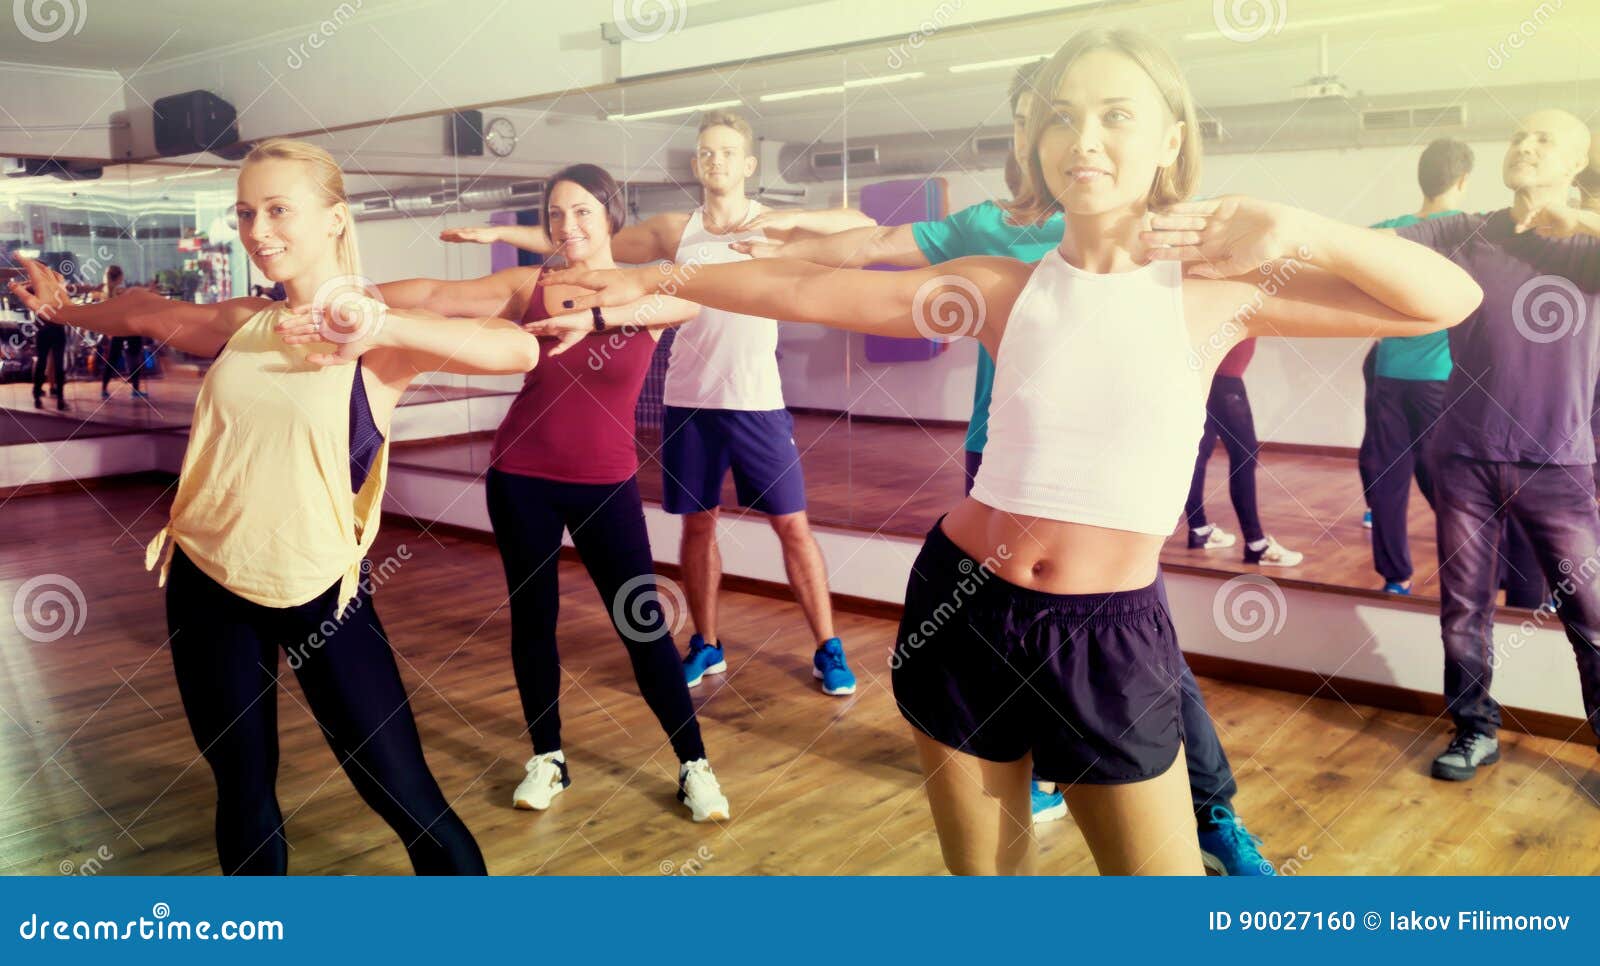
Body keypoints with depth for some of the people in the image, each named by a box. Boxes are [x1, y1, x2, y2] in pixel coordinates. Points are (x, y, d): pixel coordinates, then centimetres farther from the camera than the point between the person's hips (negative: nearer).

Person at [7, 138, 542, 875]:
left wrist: (379, 326, -38)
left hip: (320, 594, -5)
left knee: (409, 801, -2)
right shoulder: (243, 323, 4)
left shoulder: (380, 340, -12)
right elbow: (147, 313, 27)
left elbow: (519, 350, -31)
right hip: (205, 585, 5)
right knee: (242, 796, 16)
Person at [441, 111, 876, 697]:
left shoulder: (774, 226, 1)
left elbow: (864, 228, -10)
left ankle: (828, 649, 11)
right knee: (697, 523, 9)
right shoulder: (674, 231, 5)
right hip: (688, 401, 2)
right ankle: (706, 646, 24)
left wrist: (789, 218, -22)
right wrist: (498, 233, 3)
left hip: (757, 402, -2)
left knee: (792, 524, 0)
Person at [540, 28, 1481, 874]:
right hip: (965, 605, 2)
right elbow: (809, 291, -1)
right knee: (982, 865, 17)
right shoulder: (1005, 287, -2)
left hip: (1111, 634, -1)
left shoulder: (1215, 288, -4)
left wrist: (1296, 231, -18)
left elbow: (1450, 299, -5)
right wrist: (657, 277, -1)